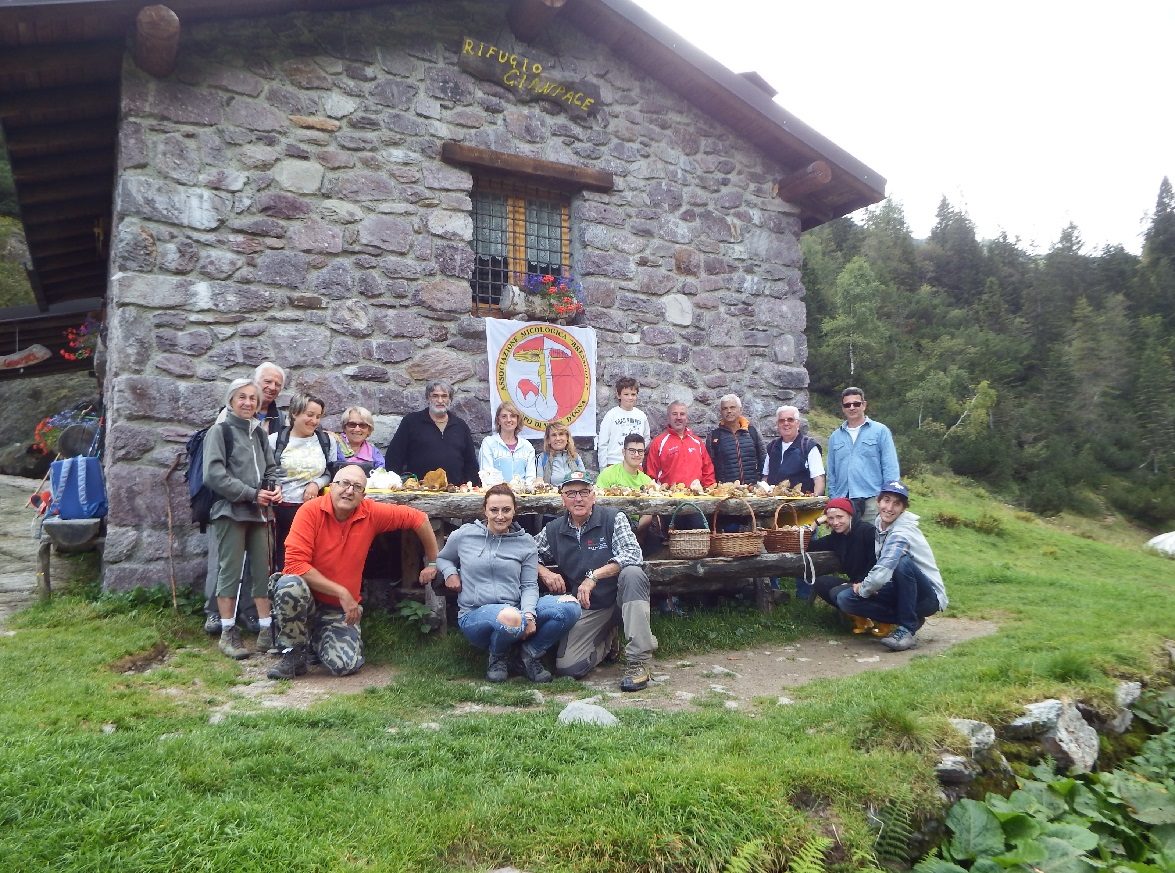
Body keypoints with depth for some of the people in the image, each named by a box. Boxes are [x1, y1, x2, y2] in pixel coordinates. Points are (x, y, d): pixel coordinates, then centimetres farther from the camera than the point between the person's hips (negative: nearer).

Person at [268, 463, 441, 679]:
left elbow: (417, 518, 0)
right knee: (290, 585, -36)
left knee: (345, 665, -19)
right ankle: (293, 653, -9)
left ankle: (318, 637, 17)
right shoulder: (310, 511, -17)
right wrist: (341, 592, -23)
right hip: (306, 598, -2)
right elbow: (295, 564, -23)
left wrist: (432, 563, 6)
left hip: (340, 610, 2)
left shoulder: (371, 513, -9)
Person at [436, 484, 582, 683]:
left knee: (570, 606, -23)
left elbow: (529, 585, 4)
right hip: (474, 614, -2)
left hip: (517, 610, 3)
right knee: (511, 618, -40)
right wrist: (449, 572, -1)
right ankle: (498, 657, -3)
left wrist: (528, 613, -16)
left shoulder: (525, 542, 7)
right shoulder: (463, 535, 4)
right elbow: (441, 558, 23)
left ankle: (530, 653, 1)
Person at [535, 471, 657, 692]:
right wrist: (544, 572, -9)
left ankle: (638, 661, -29)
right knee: (567, 668, -15)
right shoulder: (553, 530, 2)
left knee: (632, 573, -35)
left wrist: (593, 576, -26)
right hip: (586, 610, 3)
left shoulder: (613, 518, -8)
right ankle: (605, 642, 20)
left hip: (620, 598, -2)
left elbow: (632, 555, -21)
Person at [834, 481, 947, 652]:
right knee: (845, 599, -10)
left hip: (929, 597, -7)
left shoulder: (903, 532, -23)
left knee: (903, 562, -37)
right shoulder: (880, 524, 2)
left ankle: (907, 629, -18)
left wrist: (863, 589, -16)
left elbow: (882, 573, -35)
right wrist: (866, 585, -3)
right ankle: (912, 619, 0)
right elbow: (881, 567, 15)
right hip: (901, 593, 7)